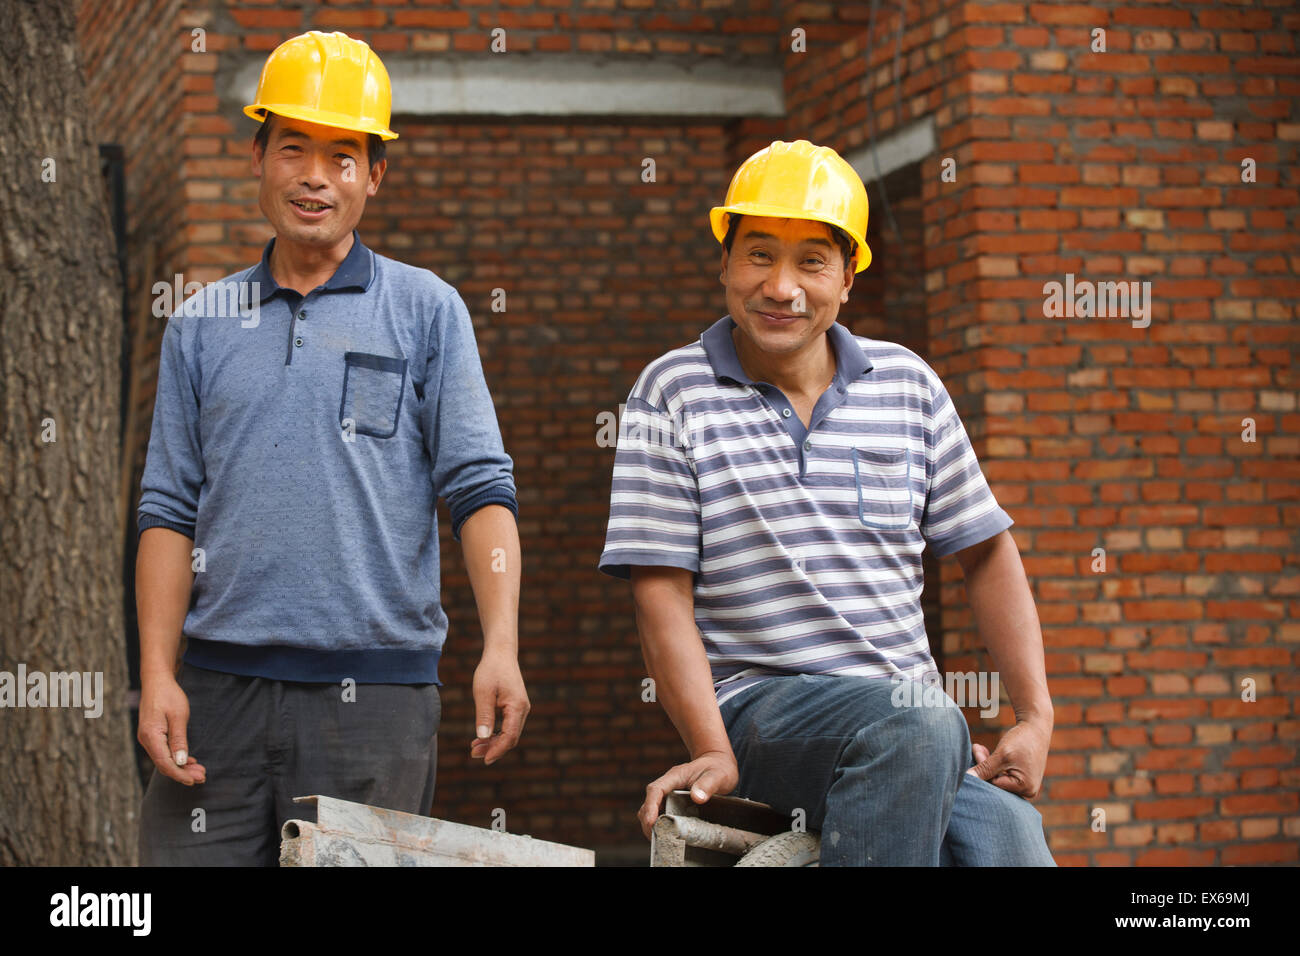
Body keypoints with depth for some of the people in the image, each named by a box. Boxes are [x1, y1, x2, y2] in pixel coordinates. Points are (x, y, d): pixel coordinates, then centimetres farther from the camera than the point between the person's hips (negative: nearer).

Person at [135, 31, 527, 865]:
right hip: (220, 684, 2)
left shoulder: (425, 311, 6)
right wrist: (157, 673, 0)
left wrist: (501, 647, -14)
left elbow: (480, 487, -1)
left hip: (375, 690, -2)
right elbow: (170, 511, 10)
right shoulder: (202, 326, 14)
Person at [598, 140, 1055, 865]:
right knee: (917, 719, -34)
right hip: (756, 705, -3)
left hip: (907, 713, 3)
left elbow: (987, 554, 16)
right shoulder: (674, 394, 2)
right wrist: (713, 752, -15)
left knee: (1012, 837, -26)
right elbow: (663, 593, -3)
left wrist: (1037, 718, 6)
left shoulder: (908, 384, 12)